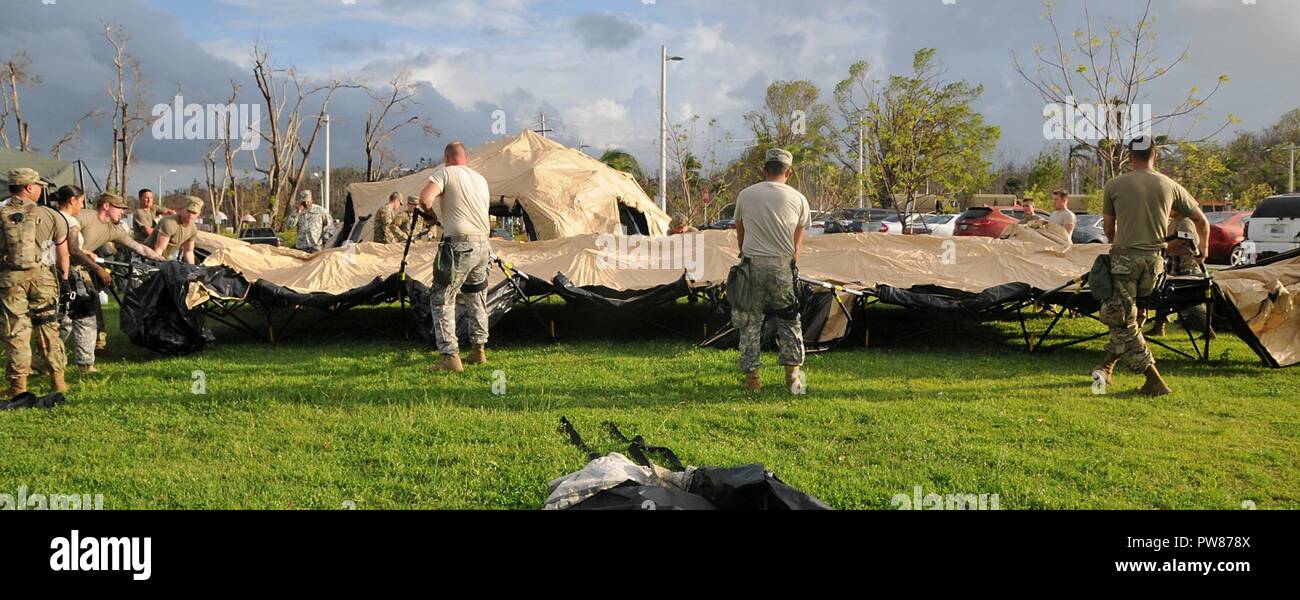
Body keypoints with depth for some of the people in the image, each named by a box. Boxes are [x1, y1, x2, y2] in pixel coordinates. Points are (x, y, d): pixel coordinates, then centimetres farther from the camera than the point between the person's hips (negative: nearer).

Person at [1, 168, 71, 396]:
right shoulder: (50, 215, 0)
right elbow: (63, 253, 5)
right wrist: (64, 278, 16)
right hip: (42, 276, 0)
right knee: (48, 328, 10)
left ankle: (19, 383, 7)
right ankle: (58, 380, 13)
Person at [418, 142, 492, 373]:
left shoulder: (445, 172, 0)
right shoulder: (481, 179, 18)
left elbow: (425, 198, -15)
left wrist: (430, 215, 4)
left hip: (458, 245, -7)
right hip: (483, 245, 7)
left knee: (442, 300, 1)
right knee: (476, 299, 21)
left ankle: (450, 356, -5)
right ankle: (478, 351, 27)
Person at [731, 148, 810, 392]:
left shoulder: (745, 195, 5)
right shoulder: (798, 199, 4)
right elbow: (798, 243, 11)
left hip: (752, 264, 0)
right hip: (782, 265, 0)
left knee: (750, 320, 8)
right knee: (789, 319, 14)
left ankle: (751, 376, 8)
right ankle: (792, 372, 9)